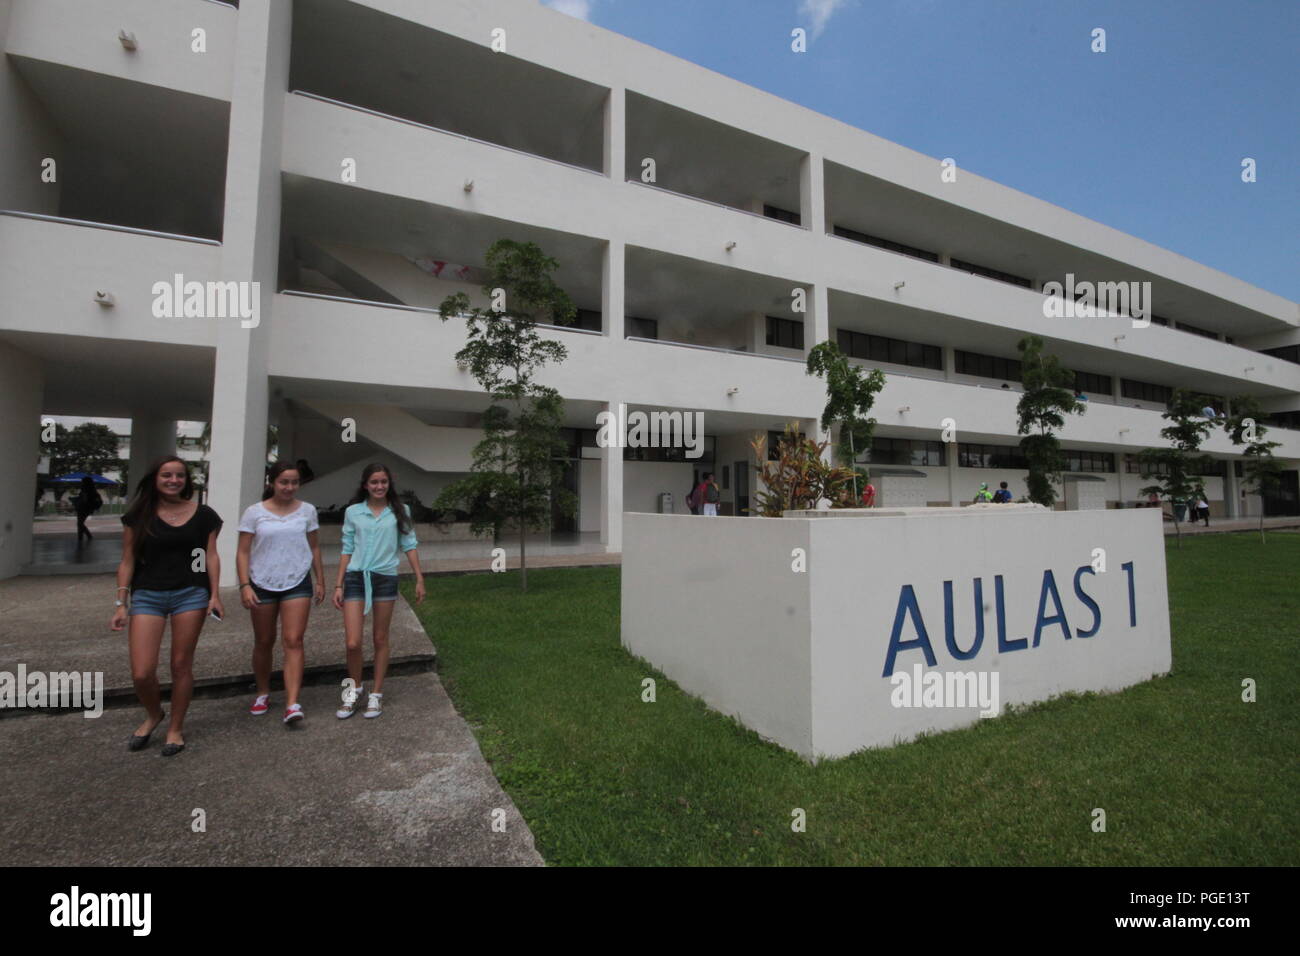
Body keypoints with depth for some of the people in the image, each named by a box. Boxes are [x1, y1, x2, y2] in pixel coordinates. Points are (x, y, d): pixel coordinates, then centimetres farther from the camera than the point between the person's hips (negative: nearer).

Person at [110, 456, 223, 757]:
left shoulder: (202, 515, 2)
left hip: (190, 593, 0)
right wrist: (121, 603, 0)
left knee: (181, 665, 6)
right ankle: (153, 715, 29)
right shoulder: (138, 515, 3)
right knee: (141, 673, -3)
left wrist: (214, 595, -6)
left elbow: (211, 556, 2)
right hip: (147, 596, 1)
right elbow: (127, 561, 5)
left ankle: (176, 727, 24)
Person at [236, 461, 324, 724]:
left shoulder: (307, 510, 2)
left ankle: (292, 704, -11)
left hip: (297, 583, 0)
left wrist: (320, 581, 9)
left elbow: (314, 548, 9)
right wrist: (245, 585, -12)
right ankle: (263, 694, 32)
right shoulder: (254, 512, -2)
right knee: (264, 642, 13)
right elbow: (243, 553, -2)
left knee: (293, 641, -9)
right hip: (263, 584, 0)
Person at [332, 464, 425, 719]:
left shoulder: (400, 512, 2)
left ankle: (376, 694, 24)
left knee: (381, 640, 9)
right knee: (353, 643, -4)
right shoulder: (353, 512, 4)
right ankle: (354, 688, 23)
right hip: (356, 577, 0)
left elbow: (409, 545, 5)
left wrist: (419, 579, 1)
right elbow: (347, 550, 7)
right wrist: (339, 585, 5)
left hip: (385, 578, 0)